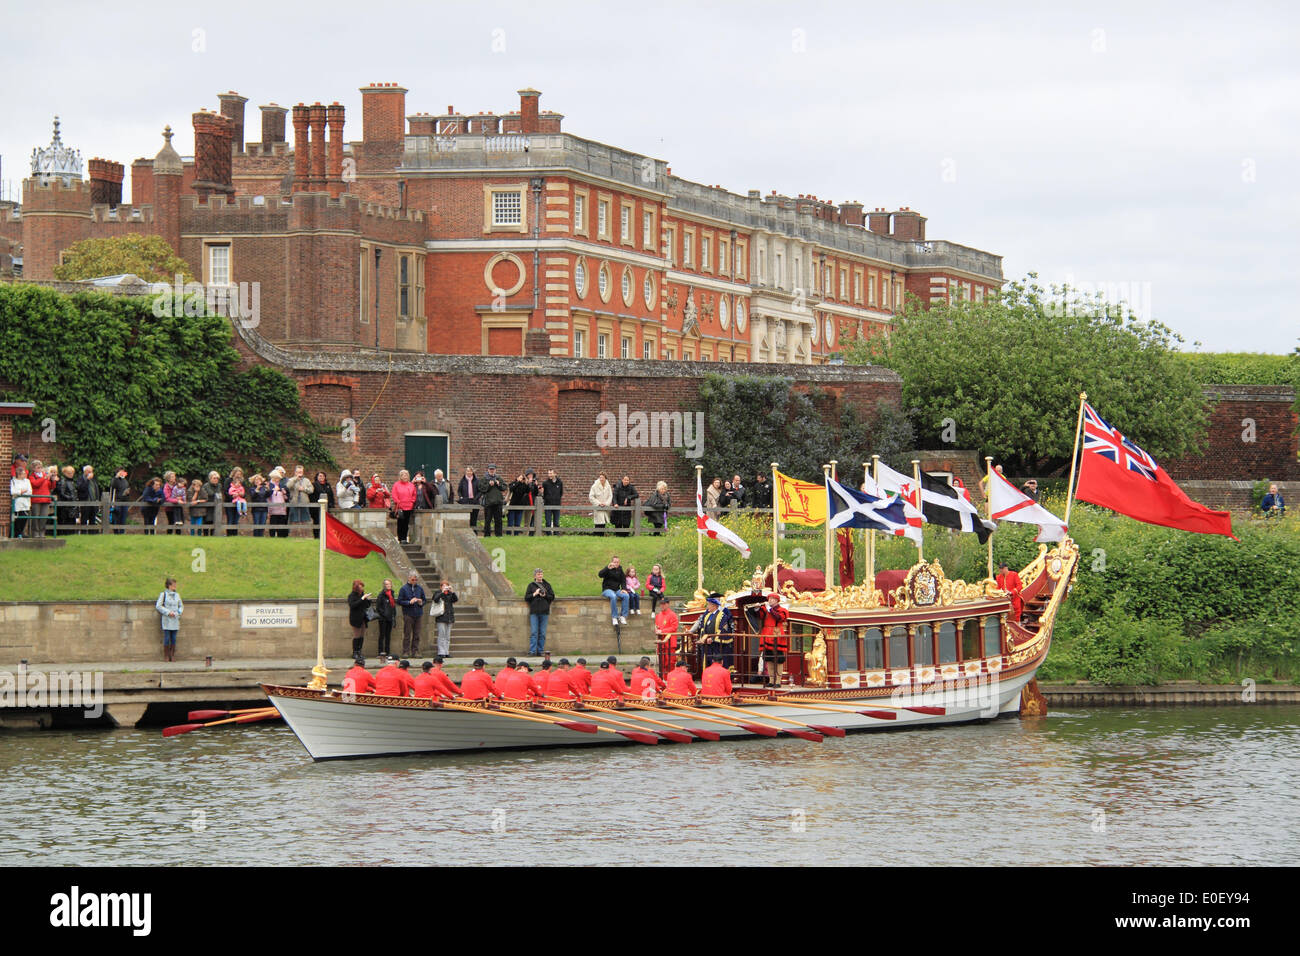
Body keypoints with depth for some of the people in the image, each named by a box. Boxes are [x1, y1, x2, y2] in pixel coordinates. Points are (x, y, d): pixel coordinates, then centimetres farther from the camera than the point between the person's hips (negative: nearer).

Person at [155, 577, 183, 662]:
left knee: (173, 638, 4)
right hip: (167, 619, -4)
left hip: (175, 619, 4)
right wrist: (168, 612, -12)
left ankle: (172, 655, 10)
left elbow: (181, 606, 19)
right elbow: (158, 606, -5)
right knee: (167, 638, -4)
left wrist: (178, 613, -1)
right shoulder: (163, 594, -2)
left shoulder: (177, 595, 12)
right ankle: (166, 656, 3)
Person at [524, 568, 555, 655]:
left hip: (544, 612, 1)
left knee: (542, 633, 3)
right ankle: (532, 651, -7)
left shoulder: (547, 585, 10)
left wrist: (545, 595, -10)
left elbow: (552, 597, 8)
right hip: (534, 612, -1)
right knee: (534, 632, -6)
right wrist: (534, 594, -10)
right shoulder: (531, 585, 7)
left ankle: (540, 650, 8)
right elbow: (526, 598, 4)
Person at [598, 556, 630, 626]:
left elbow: (623, 580, 11)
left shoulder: (620, 570, 12)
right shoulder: (608, 569, -1)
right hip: (607, 589, -4)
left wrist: (624, 588, -8)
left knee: (625, 595, -25)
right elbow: (600, 575, -18)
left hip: (617, 590, 4)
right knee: (613, 596, -37)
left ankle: (623, 616, -22)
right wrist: (608, 568, -33)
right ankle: (614, 617, -31)